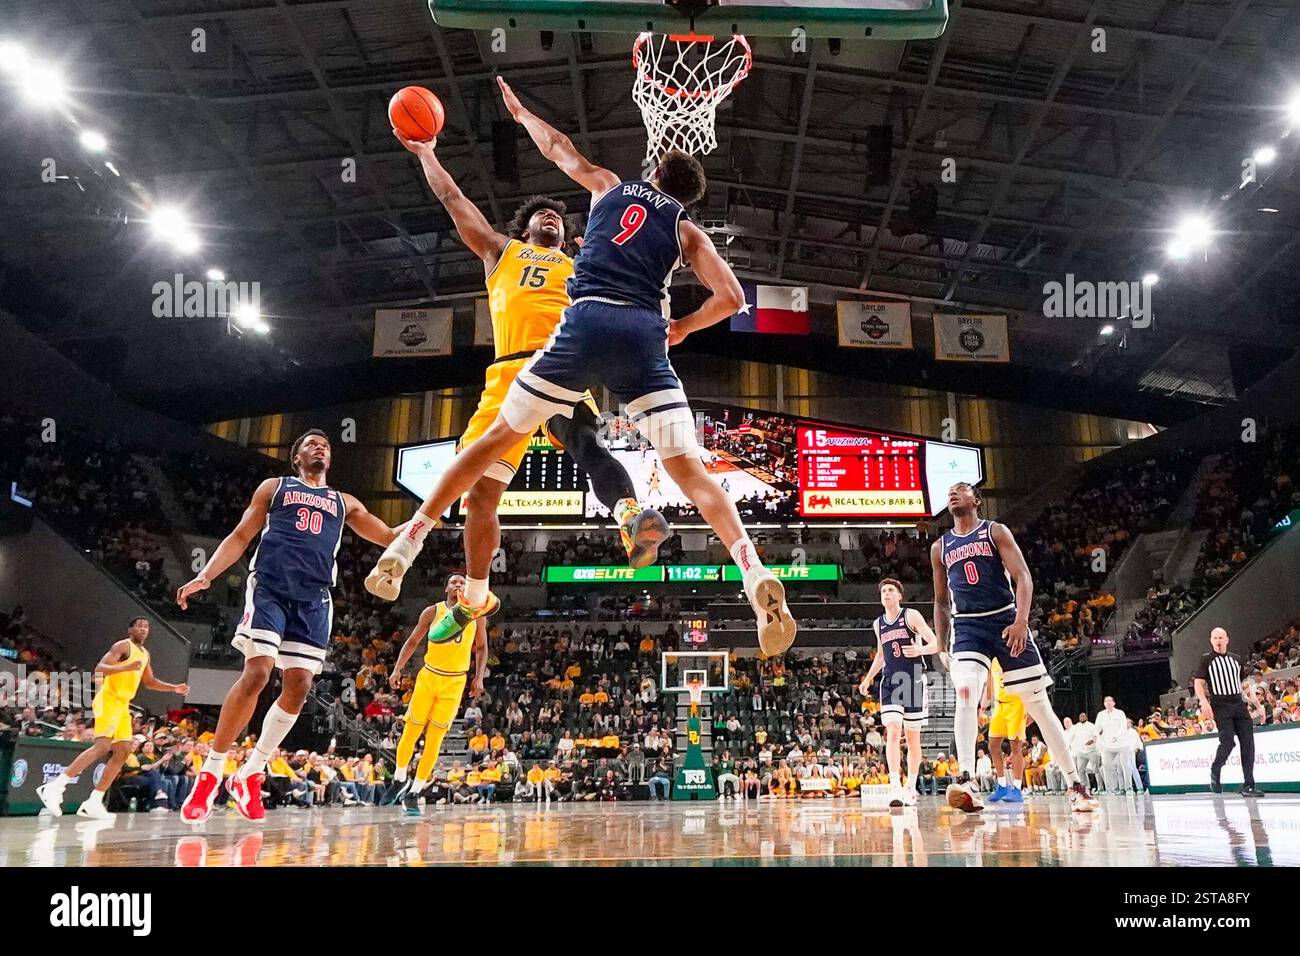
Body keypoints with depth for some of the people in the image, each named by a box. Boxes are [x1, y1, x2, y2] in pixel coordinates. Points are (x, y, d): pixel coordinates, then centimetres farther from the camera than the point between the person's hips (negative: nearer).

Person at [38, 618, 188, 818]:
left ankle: (93, 803, 5)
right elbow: (99, 669, -20)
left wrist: (174, 688, 19)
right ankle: (55, 787, -21)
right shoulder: (123, 646, -8)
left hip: (123, 704, 9)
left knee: (122, 753, 4)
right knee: (103, 746, -23)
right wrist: (126, 668, -35)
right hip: (108, 700, -9)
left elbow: (149, 682, 29)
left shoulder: (145, 654, 19)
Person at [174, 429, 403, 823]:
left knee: (298, 686, -4)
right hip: (270, 587, -3)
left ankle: (250, 775, 11)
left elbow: (390, 537, 21)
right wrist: (206, 575, -3)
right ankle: (210, 774, -5)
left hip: (314, 599, 3)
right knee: (256, 674, -17)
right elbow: (240, 536, 11)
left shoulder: (344, 502, 24)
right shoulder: (275, 486, 17)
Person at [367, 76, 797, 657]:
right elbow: (731, 297, 10)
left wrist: (519, 111, 61)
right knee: (690, 472, 0)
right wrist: (683, 327, 26)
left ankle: (406, 545, 9)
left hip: (586, 324, 0)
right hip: (645, 336, 0)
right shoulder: (686, 230, 22)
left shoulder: (610, 186, 27)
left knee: (497, 438, 11)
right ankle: (755, 575, -18)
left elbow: (558, 148, 42)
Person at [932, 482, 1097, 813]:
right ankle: (966, 782, -31)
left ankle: (1075, 784, 12)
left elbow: (1023, 577, -7)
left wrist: (1021, 620, -23)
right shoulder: (940, 548, 13)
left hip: (1007, 621, -2)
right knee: (965, 693, -23)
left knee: (1039, 704, 2)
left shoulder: (995, 531, 3)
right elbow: (941, 601, 19)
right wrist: (941, 646, 13)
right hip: (967, 627, 2)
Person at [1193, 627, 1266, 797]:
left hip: (1239, 705, 5)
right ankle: (1215, 772, 10)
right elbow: (1197, 682, -6)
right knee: (1227, 741, -16)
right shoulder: (1207, 660, 3)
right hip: (1220, 706, -5)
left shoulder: (1236, 659, 17)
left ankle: (1248, 786, 1)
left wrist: (1258, 705, 16)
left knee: (1248, 743, -3)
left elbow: (1246, 685, 22)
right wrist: (1204, 703, -21)